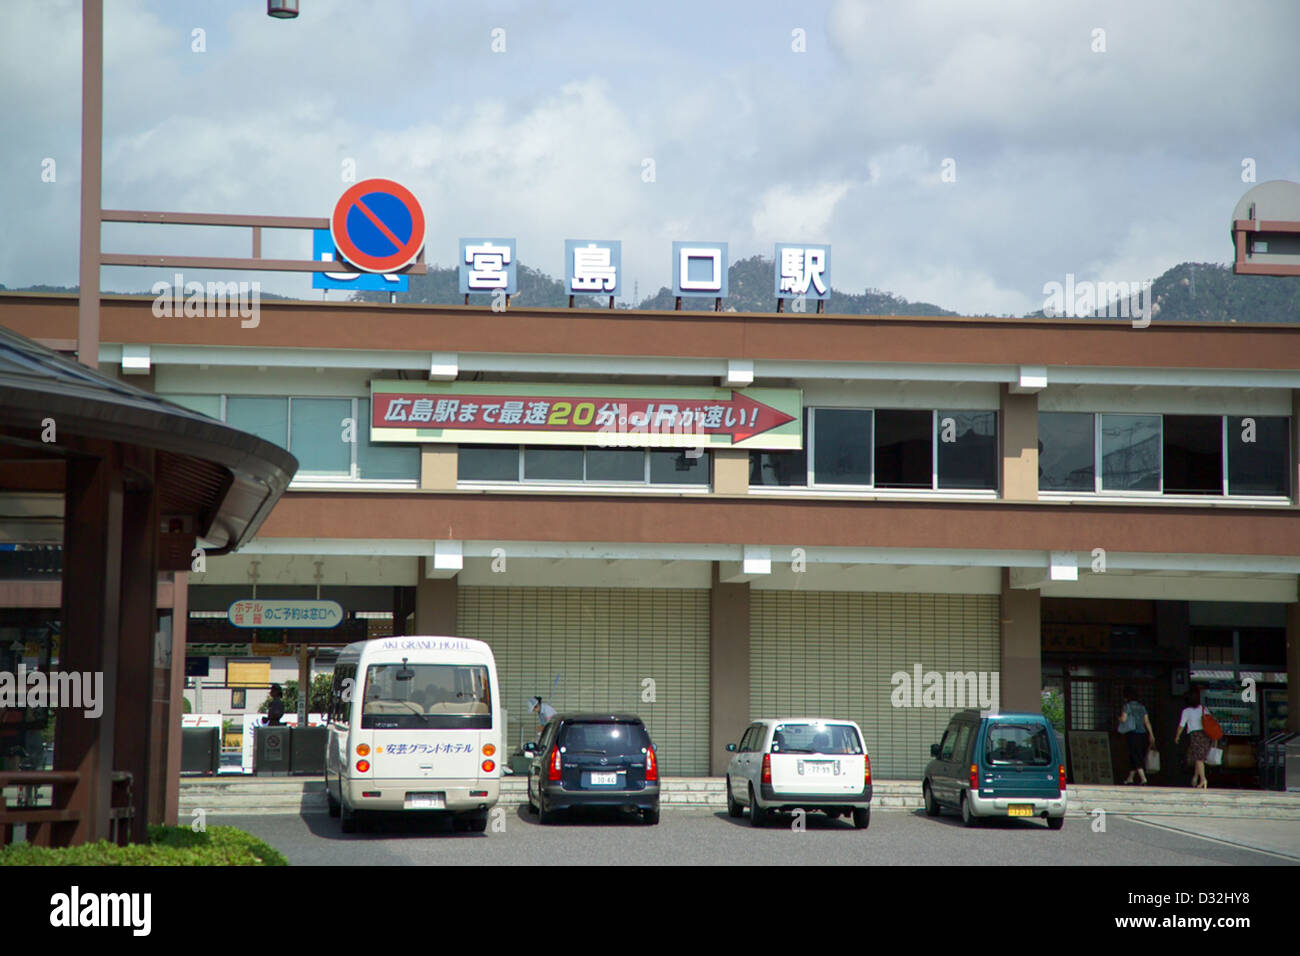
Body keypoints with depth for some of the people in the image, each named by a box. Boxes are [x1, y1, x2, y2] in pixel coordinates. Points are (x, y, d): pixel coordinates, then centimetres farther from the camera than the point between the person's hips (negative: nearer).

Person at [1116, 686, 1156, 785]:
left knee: (1136, 756, -8)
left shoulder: (1127, 705, -5)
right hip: (1142, 733, 6)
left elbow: (1123, 719, -12)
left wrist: (1119, 718, 11)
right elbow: (1147, 721, 10)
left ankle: (1143, 778, -20)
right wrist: (1151, 735, 11)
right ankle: (1130, 778, 27)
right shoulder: (1141, 706, 13)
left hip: (1132, 733, -6)